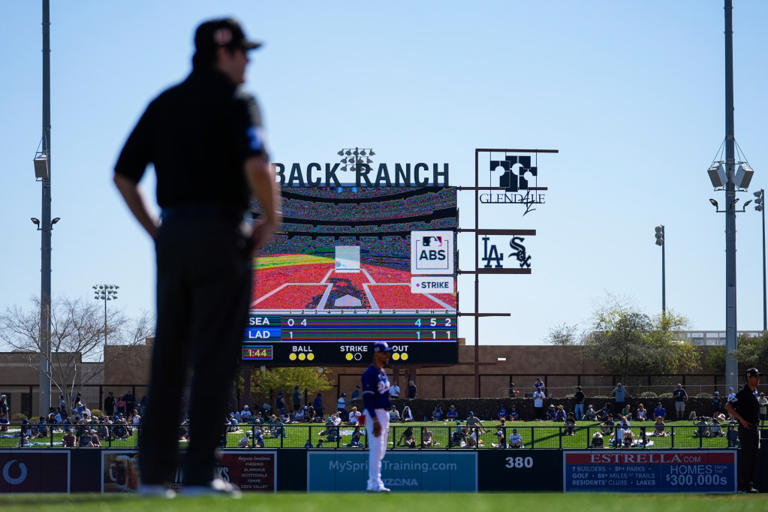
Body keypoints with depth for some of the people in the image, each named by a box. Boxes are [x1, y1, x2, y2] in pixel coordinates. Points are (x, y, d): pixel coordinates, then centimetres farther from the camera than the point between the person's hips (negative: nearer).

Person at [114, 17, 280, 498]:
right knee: (215, 358, -3)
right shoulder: (235, 102, -7)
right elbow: (257, 166, -22)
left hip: (172, 236, 6)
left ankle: (154, 473, 8)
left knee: (168, 357, 9)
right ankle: (200, 474, -6)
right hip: (222, 235, -6)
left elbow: (124, 176, 13)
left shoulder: (164, 104, 13)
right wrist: (271, 217, -7)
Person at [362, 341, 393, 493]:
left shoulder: (383, 373, 16)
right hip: (374, 414, -10)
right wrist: (375, 421, -25)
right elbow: (368, 398, -19)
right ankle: (375, 484, -11)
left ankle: (373, 483, 17)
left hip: (384, 413, 10)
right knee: (376, 449, -11)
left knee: (381, 451, 12)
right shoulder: (370, 373, -13)